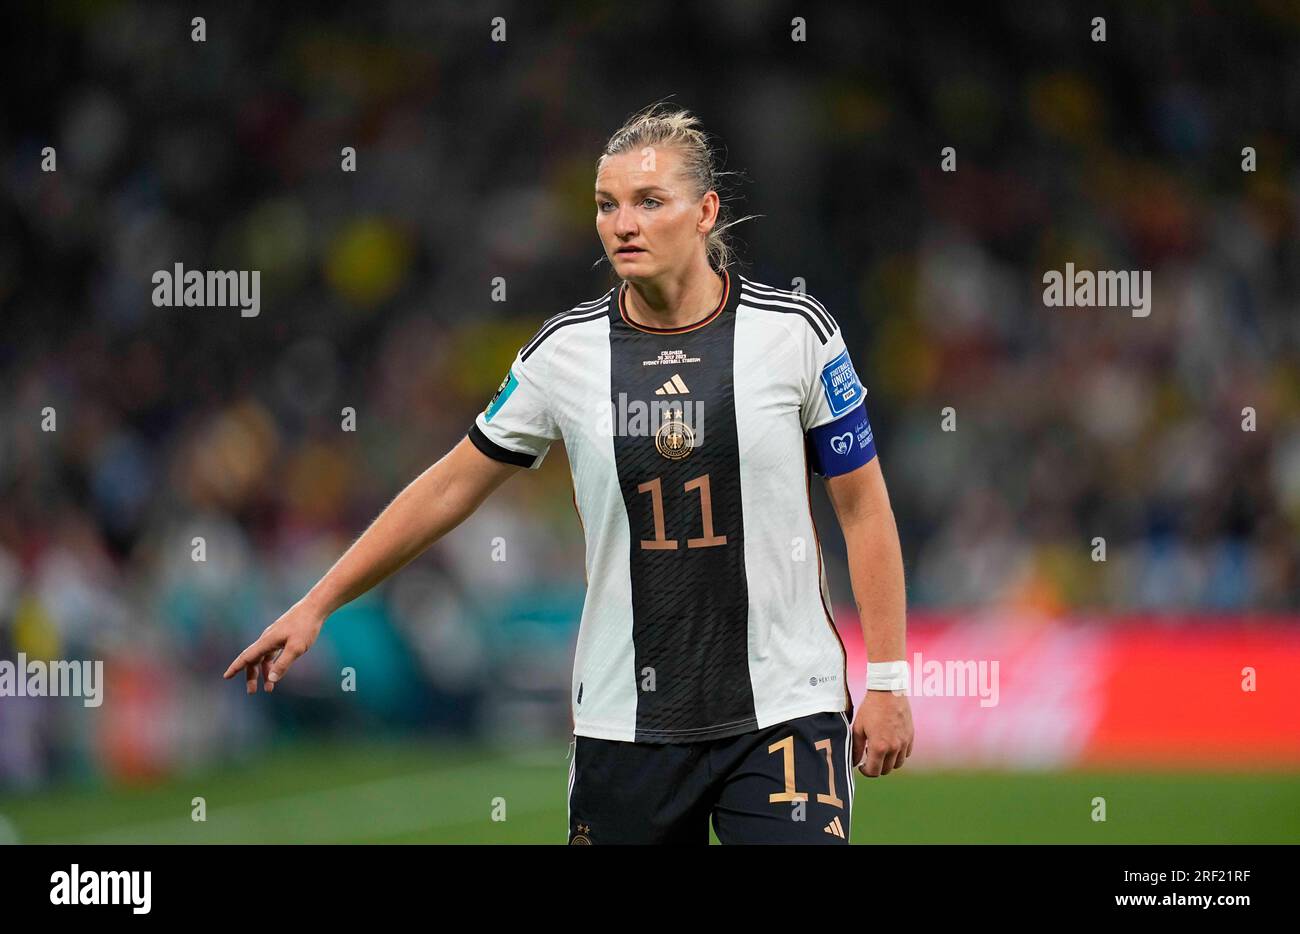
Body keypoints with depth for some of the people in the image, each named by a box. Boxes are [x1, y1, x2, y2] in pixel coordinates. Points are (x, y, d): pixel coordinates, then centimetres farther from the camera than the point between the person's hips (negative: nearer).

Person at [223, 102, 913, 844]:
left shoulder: (795, 332, -4)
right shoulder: (566, 352, 1)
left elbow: (865, 509, 2)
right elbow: (451, 488, 11)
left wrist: (888, 681, -1)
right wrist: (316, 606, 12)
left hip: (783, 708, -2)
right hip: (625, 721, 2)